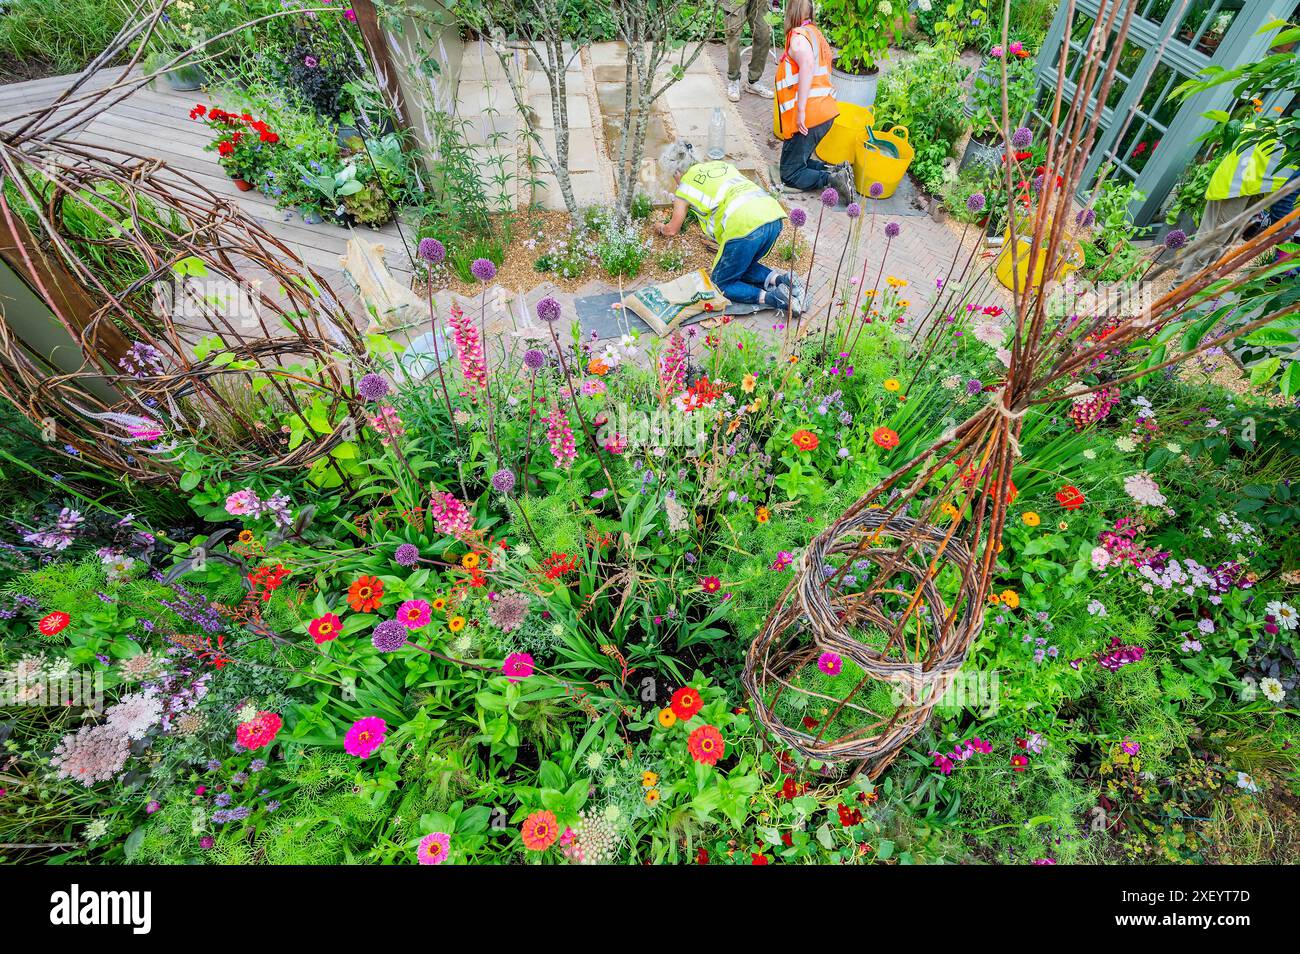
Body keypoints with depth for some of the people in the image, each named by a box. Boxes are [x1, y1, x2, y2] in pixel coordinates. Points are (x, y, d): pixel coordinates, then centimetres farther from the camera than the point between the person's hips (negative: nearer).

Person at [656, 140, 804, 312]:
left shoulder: (685, 185, 13)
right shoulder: (721, 164, 28)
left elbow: (672, 230, 25)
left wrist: (661, 228, 48)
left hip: (745, 226, -7)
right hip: (773, 216, 7)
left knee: (720, 284, 10)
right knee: (742, 266, 29)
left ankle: (771, 298, -10)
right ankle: (780, 279, 4)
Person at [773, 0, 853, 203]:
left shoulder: (798, 36, -9)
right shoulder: (815, 33, 19)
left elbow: (807, 66, -25)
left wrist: (800, 110, -28)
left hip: (808, 117, -9)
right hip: (824, 112, 9)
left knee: (790, 174, -3)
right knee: (800, 162, 20)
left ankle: (831, 178, -20)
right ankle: (838, 171, 0)